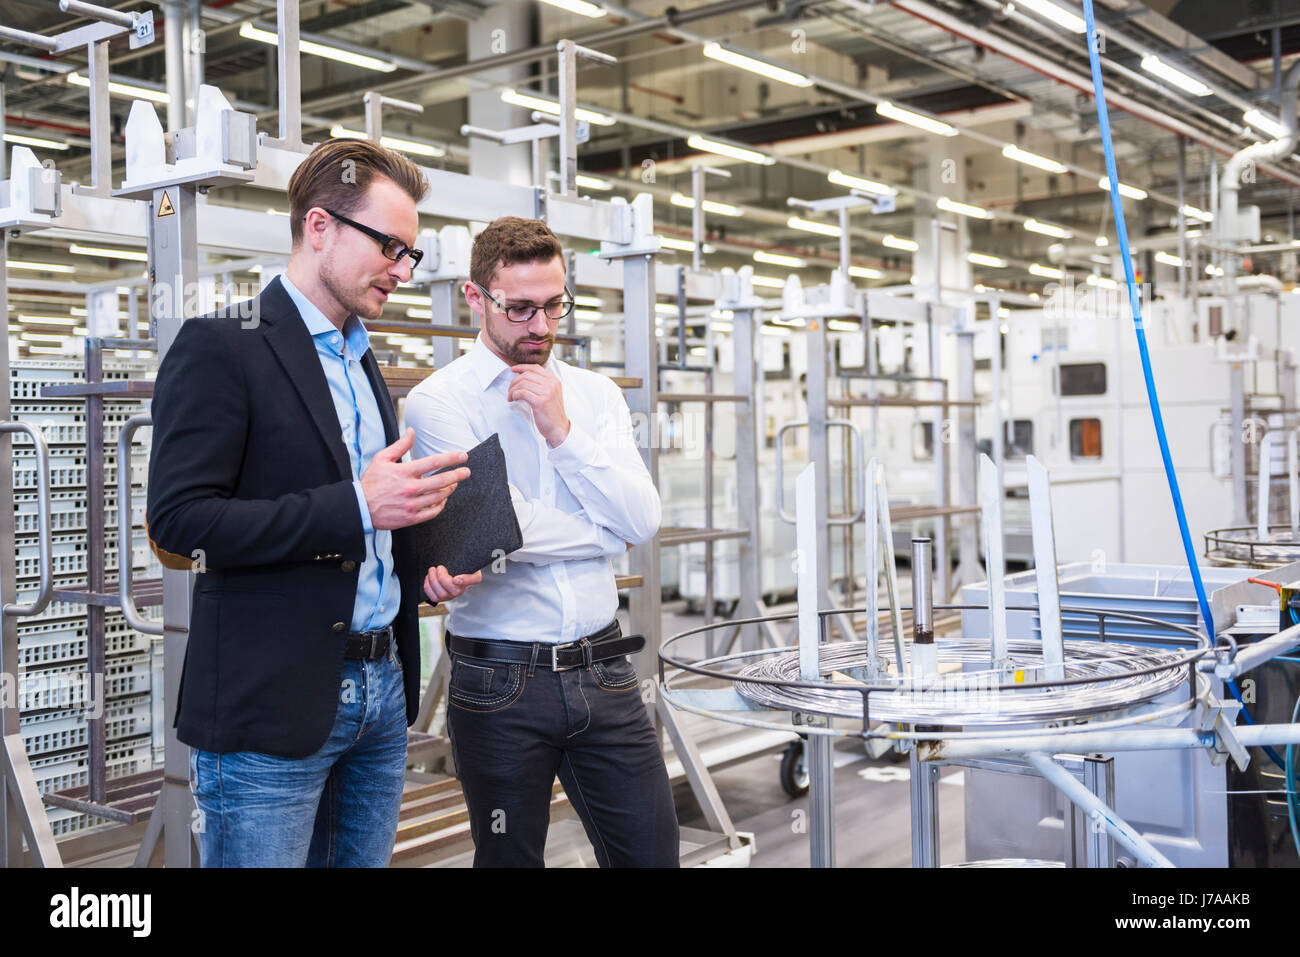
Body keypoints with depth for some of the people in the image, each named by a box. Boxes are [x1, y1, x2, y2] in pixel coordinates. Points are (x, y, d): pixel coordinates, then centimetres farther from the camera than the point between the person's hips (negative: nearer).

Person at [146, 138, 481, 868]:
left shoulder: (363, 362, 17)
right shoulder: (221, 348, -9)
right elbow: (180, 518, -17)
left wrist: (423, 571, 5)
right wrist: (355, 507, -22)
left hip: (384, 690, 8)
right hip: (272, 702, -7)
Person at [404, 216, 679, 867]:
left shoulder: (596, 395, 9)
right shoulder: (440, 400, -5)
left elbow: (643, 521, -3)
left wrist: (561, 430, -10)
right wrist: (606, 528, -3)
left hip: (603, 671, 4)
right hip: (500, 684, -4)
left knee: (652, 854, 8)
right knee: (510, 859, 11)